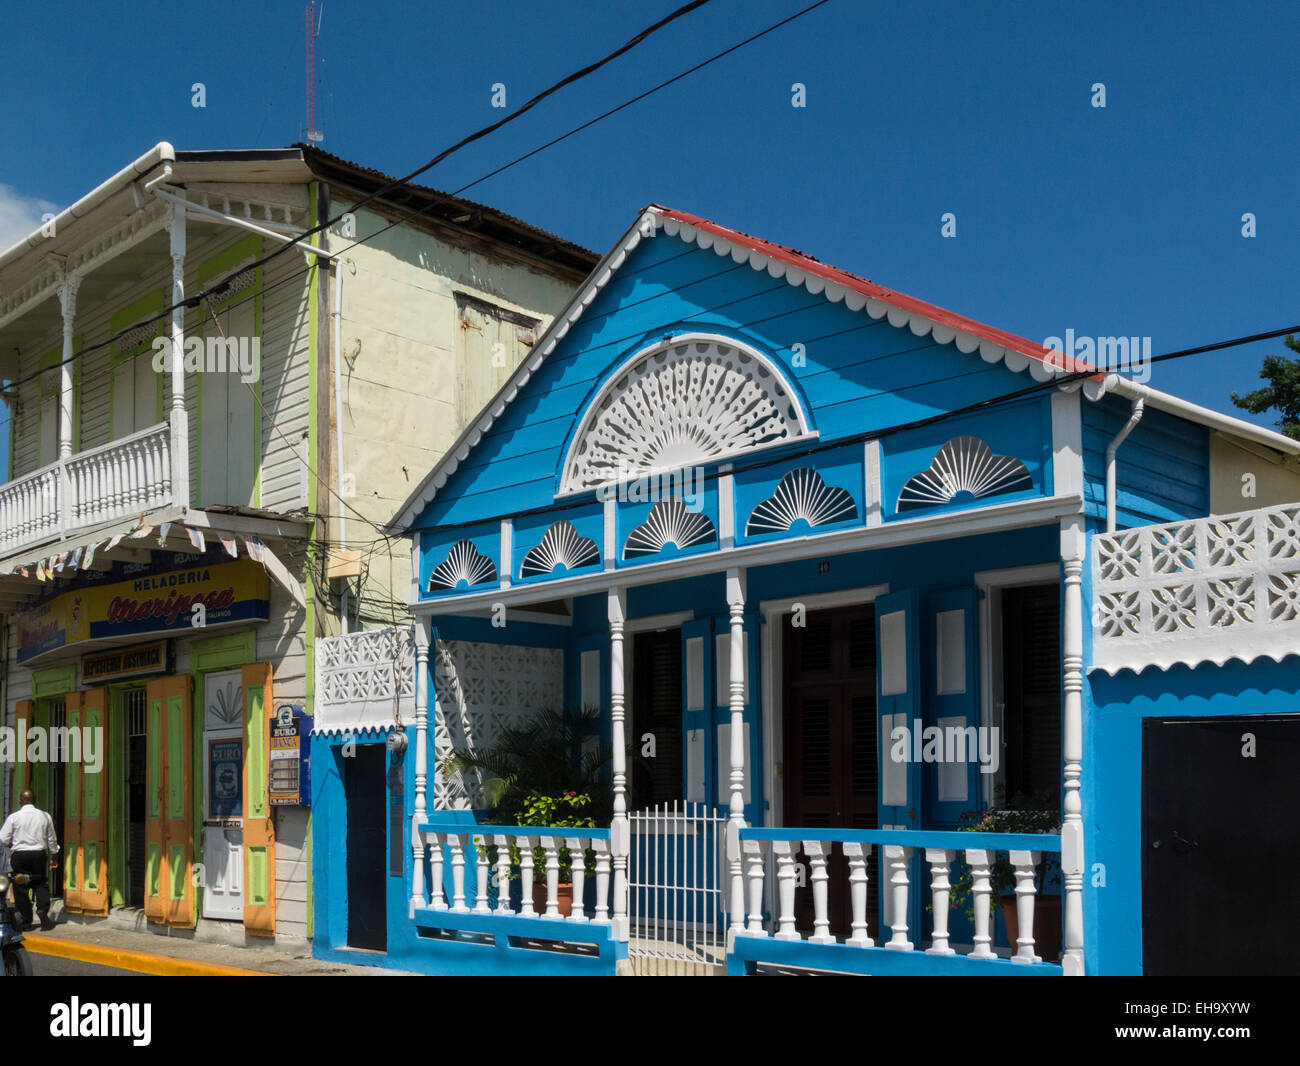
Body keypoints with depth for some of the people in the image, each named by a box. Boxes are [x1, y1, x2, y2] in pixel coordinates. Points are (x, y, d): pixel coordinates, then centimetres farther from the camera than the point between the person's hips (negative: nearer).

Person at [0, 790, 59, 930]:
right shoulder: (45, 816, 2)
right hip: (39, 854, 2)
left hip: (19, 855, -2)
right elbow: (51, 839, 9)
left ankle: (26, 919, 8)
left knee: (20, 887, 7)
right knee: (41, 883, 12)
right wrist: (53, 856, 19)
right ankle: (43, 909, -9)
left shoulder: (13, 817, -6)